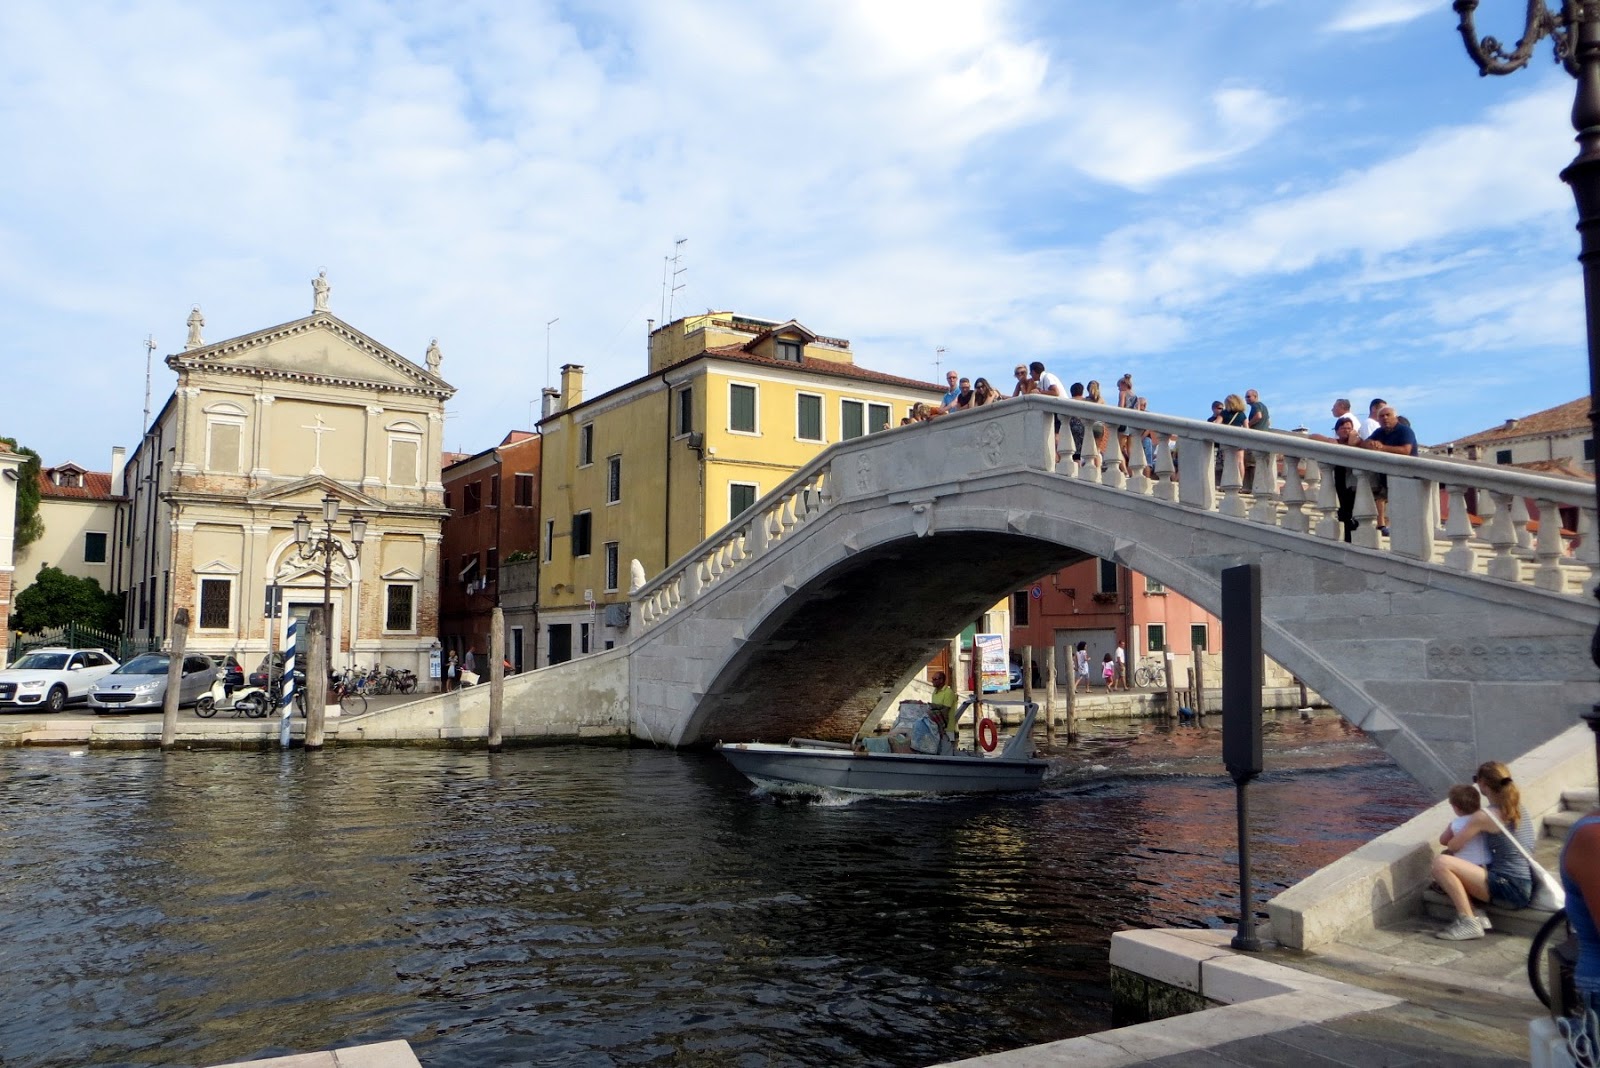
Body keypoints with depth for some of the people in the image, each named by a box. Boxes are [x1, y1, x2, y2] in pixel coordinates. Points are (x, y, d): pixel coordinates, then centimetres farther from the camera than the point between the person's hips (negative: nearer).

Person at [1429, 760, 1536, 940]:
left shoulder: (1484, 817, -17)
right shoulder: (1518, 807, 8)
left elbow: (1452, 847, -11)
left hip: (1510, 891, -9)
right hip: (1524, 888, 9)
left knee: (1441, 862, -18)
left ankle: (1469, 921, -14)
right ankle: (1475, 915, 3)